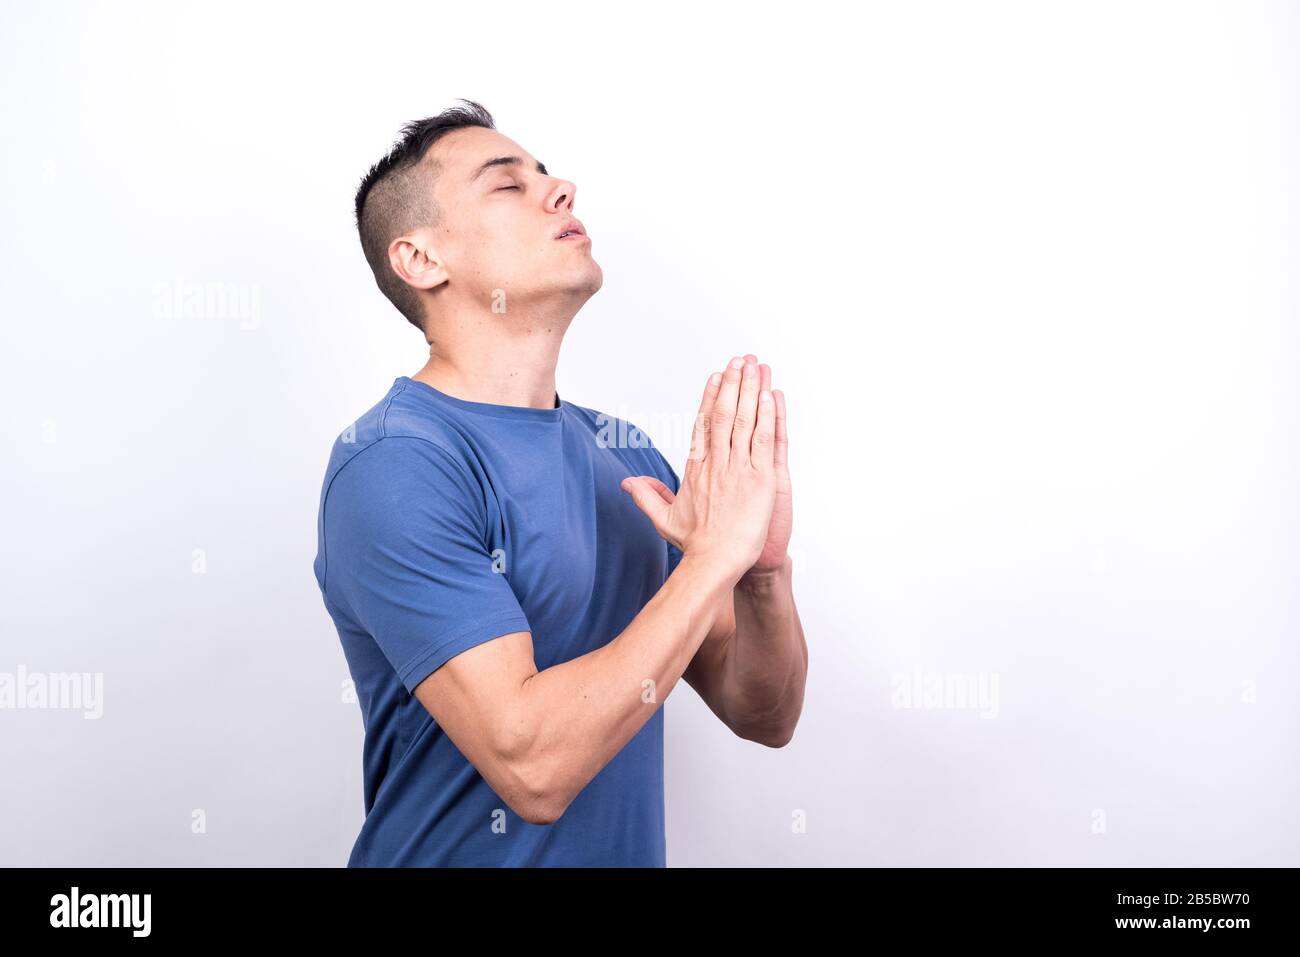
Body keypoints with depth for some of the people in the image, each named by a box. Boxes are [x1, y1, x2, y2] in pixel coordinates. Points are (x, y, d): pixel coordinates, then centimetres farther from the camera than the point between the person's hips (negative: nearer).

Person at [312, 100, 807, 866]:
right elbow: (532, 761, -28)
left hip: (632, 847, 6)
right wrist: (713, 556, -25)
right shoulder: (393, 466, -21)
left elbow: (764, 717, -1)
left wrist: (765, 565, -19)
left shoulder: (627, 454, -1)